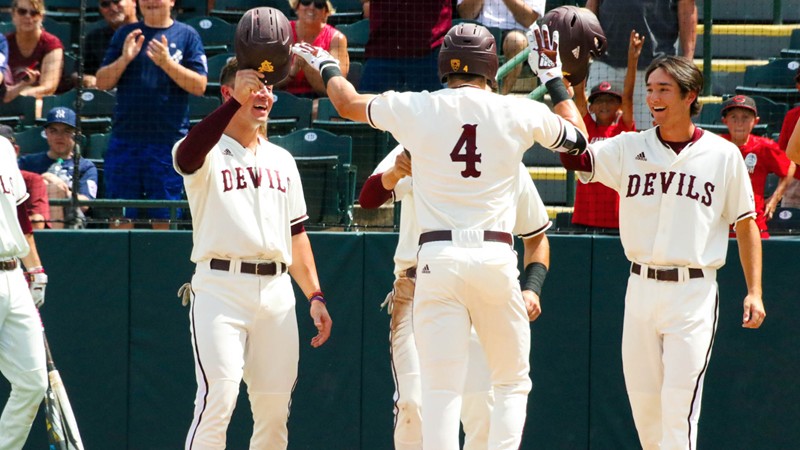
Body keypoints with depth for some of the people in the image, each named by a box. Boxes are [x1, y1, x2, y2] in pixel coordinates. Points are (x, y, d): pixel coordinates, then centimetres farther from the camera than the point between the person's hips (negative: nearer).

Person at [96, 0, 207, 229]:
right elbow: (102, 82, 8)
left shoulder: (187, 36, 5)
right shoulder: (125, 34, 12)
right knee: (121, 217, 2)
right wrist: (124, 59, -10)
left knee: (163, 219, 0)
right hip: (124, 139, 2)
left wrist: (167, 64, -16)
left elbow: (199, 86, -3)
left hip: (168, 140, -2)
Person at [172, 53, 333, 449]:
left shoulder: (281, 160, 20)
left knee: (275, 408, 5)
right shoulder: (208, 154, 1)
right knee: (218, 400, -16)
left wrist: (315, 297, 12)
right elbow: (187, 153, -26)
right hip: (221, 287, -6)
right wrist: (237, 101, -34)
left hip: (276, 293, 6)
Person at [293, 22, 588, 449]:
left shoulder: (414, 109, 3)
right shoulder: (520, 114, 3)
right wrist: (552, 77, 33)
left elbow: (348, 102, 21)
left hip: (438, 257, 0)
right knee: (512, 383, 13)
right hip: (495, 256, 0)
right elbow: (576, 138, 22)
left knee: (440, 391, -4)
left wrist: (326, 66, 43)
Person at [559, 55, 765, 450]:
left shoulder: (723, 155, 0)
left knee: (679, 403, -11)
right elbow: (575, 155, -9)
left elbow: (745, 224, 6)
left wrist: (754, 292, 0)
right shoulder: (629, 149, 5)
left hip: (694, 293, -3)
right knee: (642, 402, 8)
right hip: (641, 286, 3)